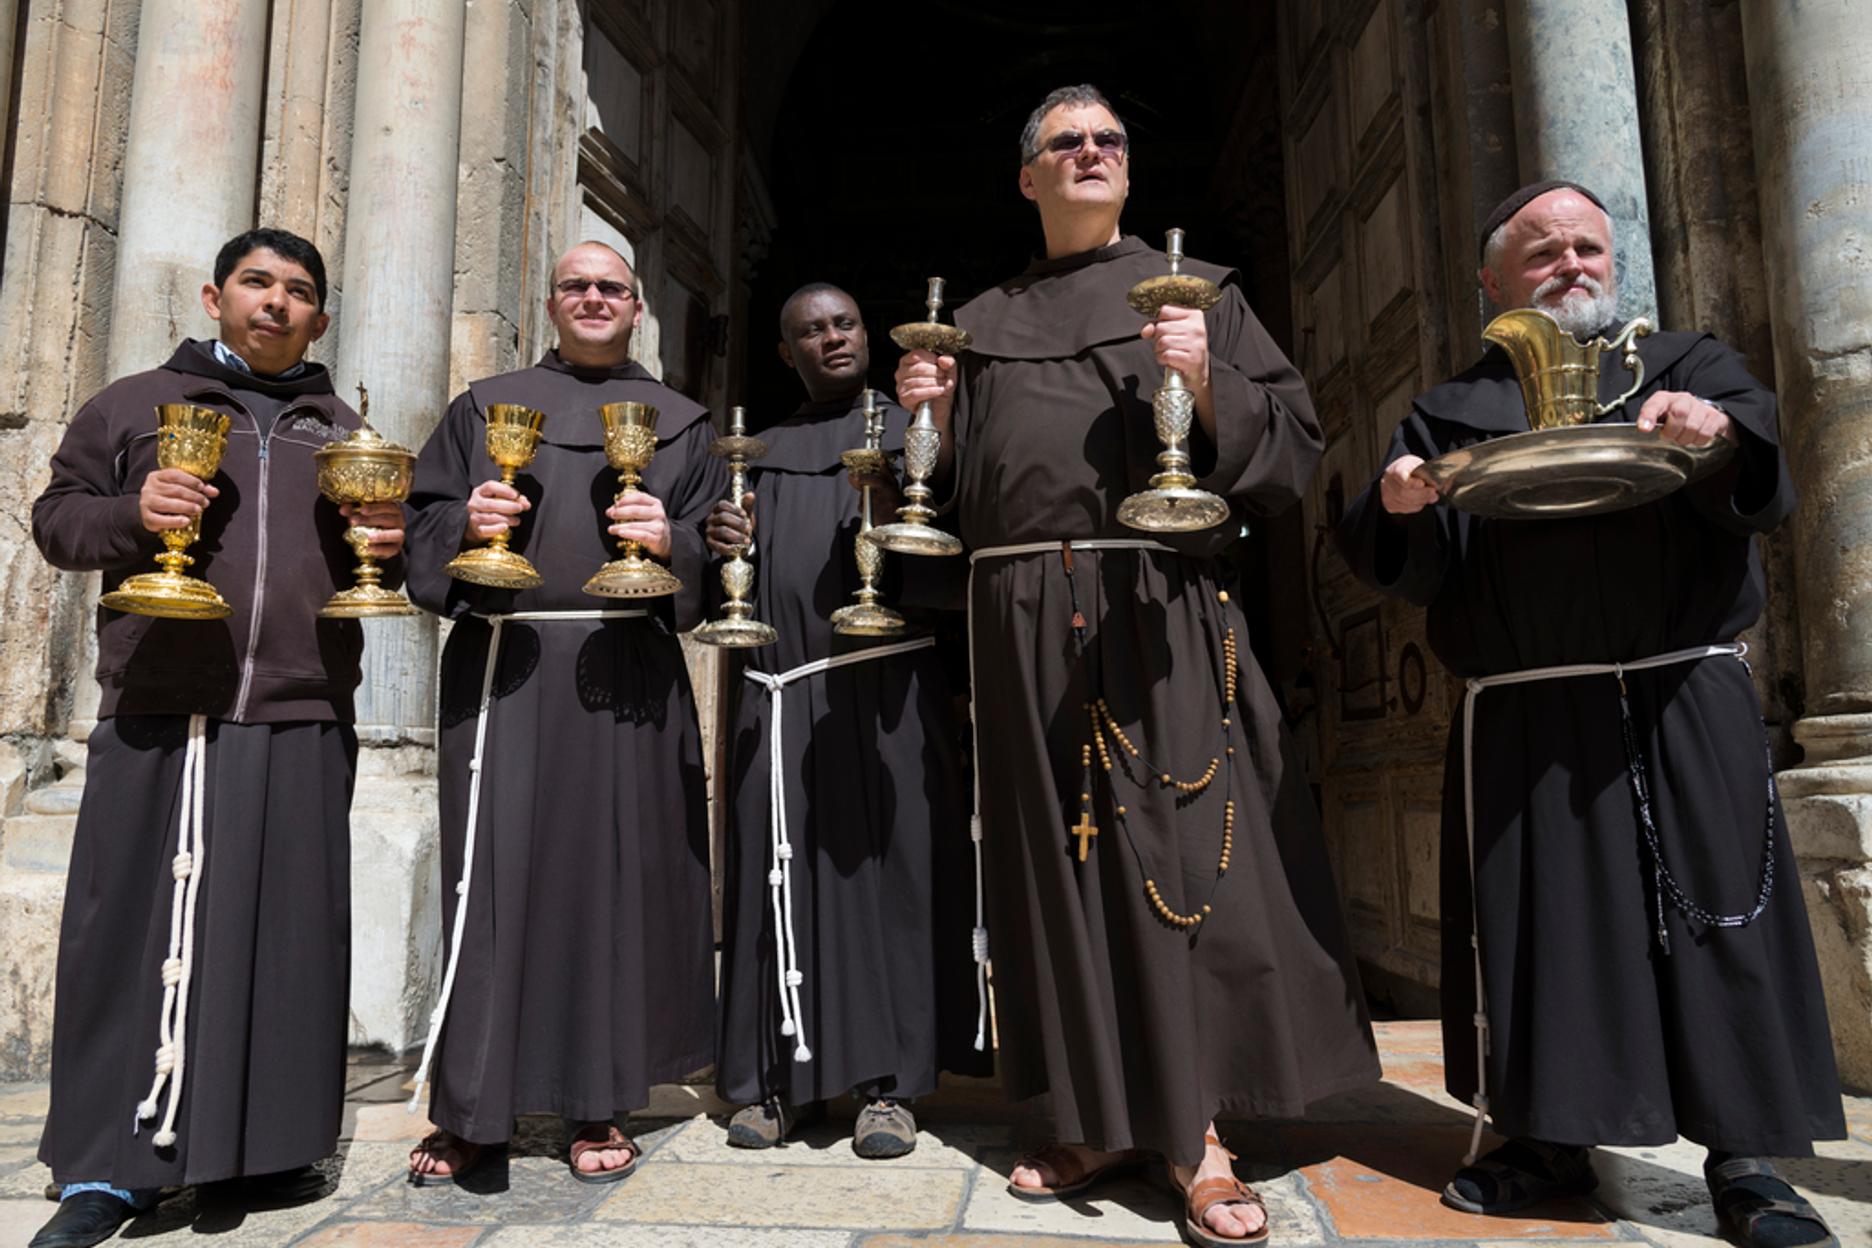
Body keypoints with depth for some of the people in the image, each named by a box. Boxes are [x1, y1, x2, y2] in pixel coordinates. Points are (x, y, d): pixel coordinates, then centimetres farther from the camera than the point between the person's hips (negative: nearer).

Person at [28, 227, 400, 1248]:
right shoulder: (134, 403, 13)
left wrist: (387, 546, -1)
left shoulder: (342, 430, 19)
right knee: (135, 929, 0)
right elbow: (56, 516, 11)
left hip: (301, 721, 2)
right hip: (158, 713, -1)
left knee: (287, 930, 4)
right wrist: (131, 513, -10)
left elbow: (381, 561, 23)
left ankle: (269, 1141, 17)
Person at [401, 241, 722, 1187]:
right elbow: (424, 518, 12)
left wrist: (670, 539, -12)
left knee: (614, 874, 1)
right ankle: (468, 1109, 10)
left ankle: (597, 1107, 13)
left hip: (624, 672, 0)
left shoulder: (678, 423, 15)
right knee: (491, 872, -2)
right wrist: (465, 523, -9)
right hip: (502, 663, 0)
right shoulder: (485, 406, 16)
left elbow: (716, 548, 8)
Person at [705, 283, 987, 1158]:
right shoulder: (761, 453, 19)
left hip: (882, 685, -2)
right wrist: (718, 545, 0)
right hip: (779, 690, 3)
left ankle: (887, 1082, 8)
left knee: (886, 867, -3)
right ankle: (777, 1079, 13)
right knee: (777, 871, 2)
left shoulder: (910, 434, 10)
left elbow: (957, 570, 0)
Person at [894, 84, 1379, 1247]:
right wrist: (934, 413, 1)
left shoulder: (1202, 289, 12)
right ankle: (1103, 1116, 18)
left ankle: (1197, 1133, 8)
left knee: (1179, 843, -5)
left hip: (1164, 611, -2)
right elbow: (960, 485, 18)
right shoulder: (984, 319, 19)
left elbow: (1294, 440, 4)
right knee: (1060, 856, 5)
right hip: (1026, 620, 3)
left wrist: (1210, 384, -13)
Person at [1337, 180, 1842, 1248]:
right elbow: (1402, 568, 6)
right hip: (1524, 712, 0)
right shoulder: (1453, 412, 15)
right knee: (1541, 920, 2)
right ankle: (1551, 1140, 14)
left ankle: (1745, 1157, 13)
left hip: (1686, 701, 0)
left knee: (1718, 911, 0)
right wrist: (1400, 509, -16)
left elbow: (1760, 481, -5)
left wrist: (1718, 429, -27)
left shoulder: (1687, 365, 15)